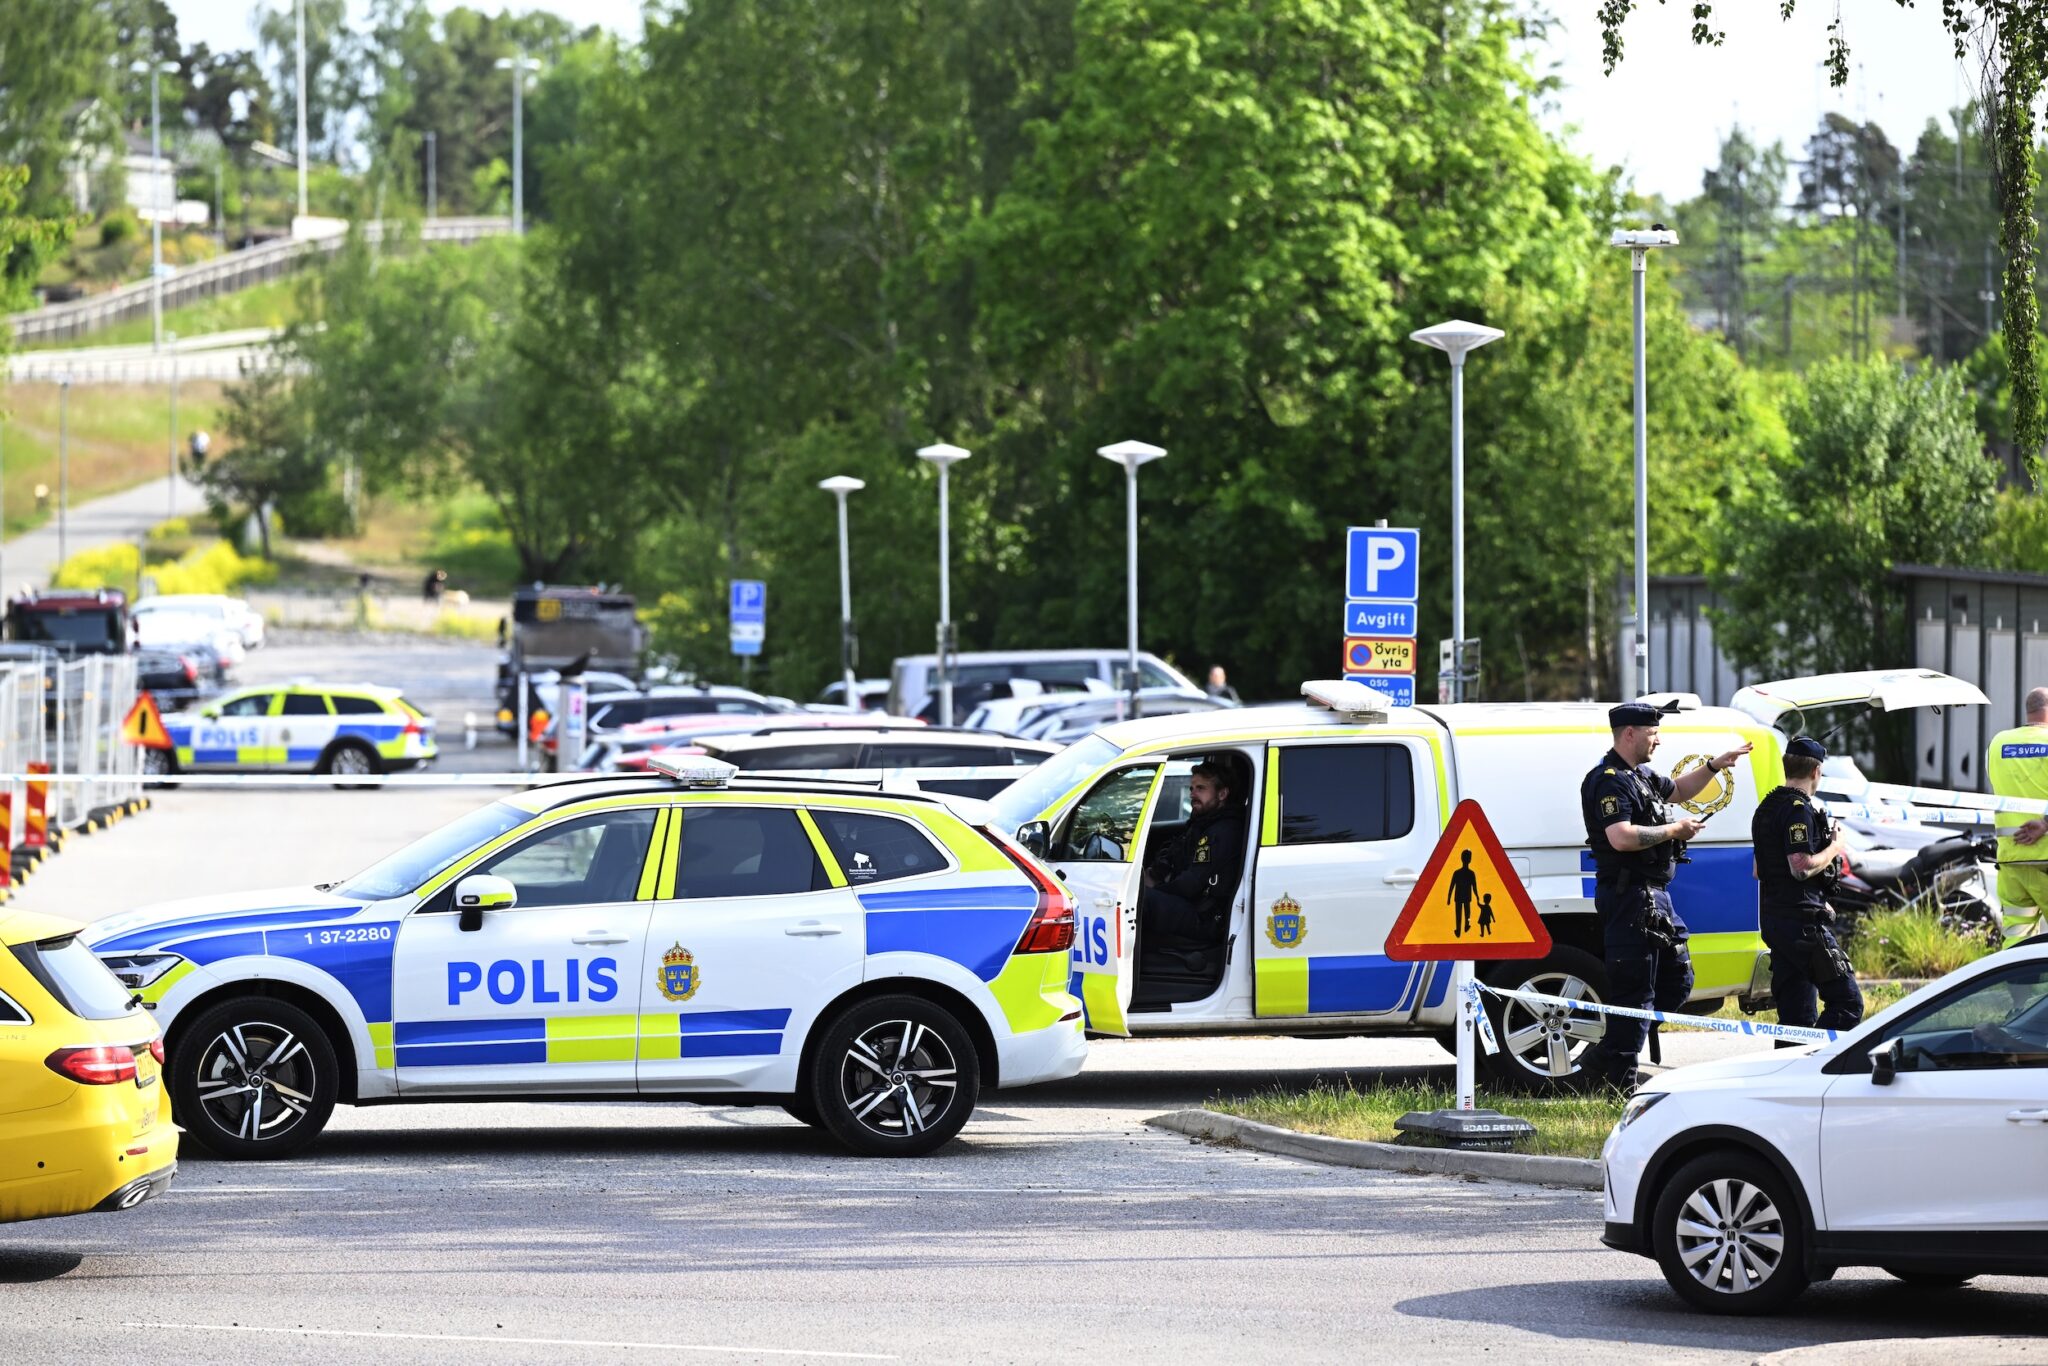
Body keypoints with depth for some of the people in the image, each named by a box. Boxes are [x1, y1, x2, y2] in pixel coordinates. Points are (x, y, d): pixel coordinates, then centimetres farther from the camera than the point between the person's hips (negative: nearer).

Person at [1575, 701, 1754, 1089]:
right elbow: (1621, 837, -28)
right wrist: (1674, 830, -18)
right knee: (1635, 990, -8)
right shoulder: (1611, 781, -15)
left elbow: (1677, 790, 37)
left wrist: (1714, 766, 25)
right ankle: (1619, 1081, -4)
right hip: (1629, 895, -11)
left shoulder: (1640, 776, 18)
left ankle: (1605, 1057, 16)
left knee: (1677, 983, 15)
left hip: (1654, 896, 11)